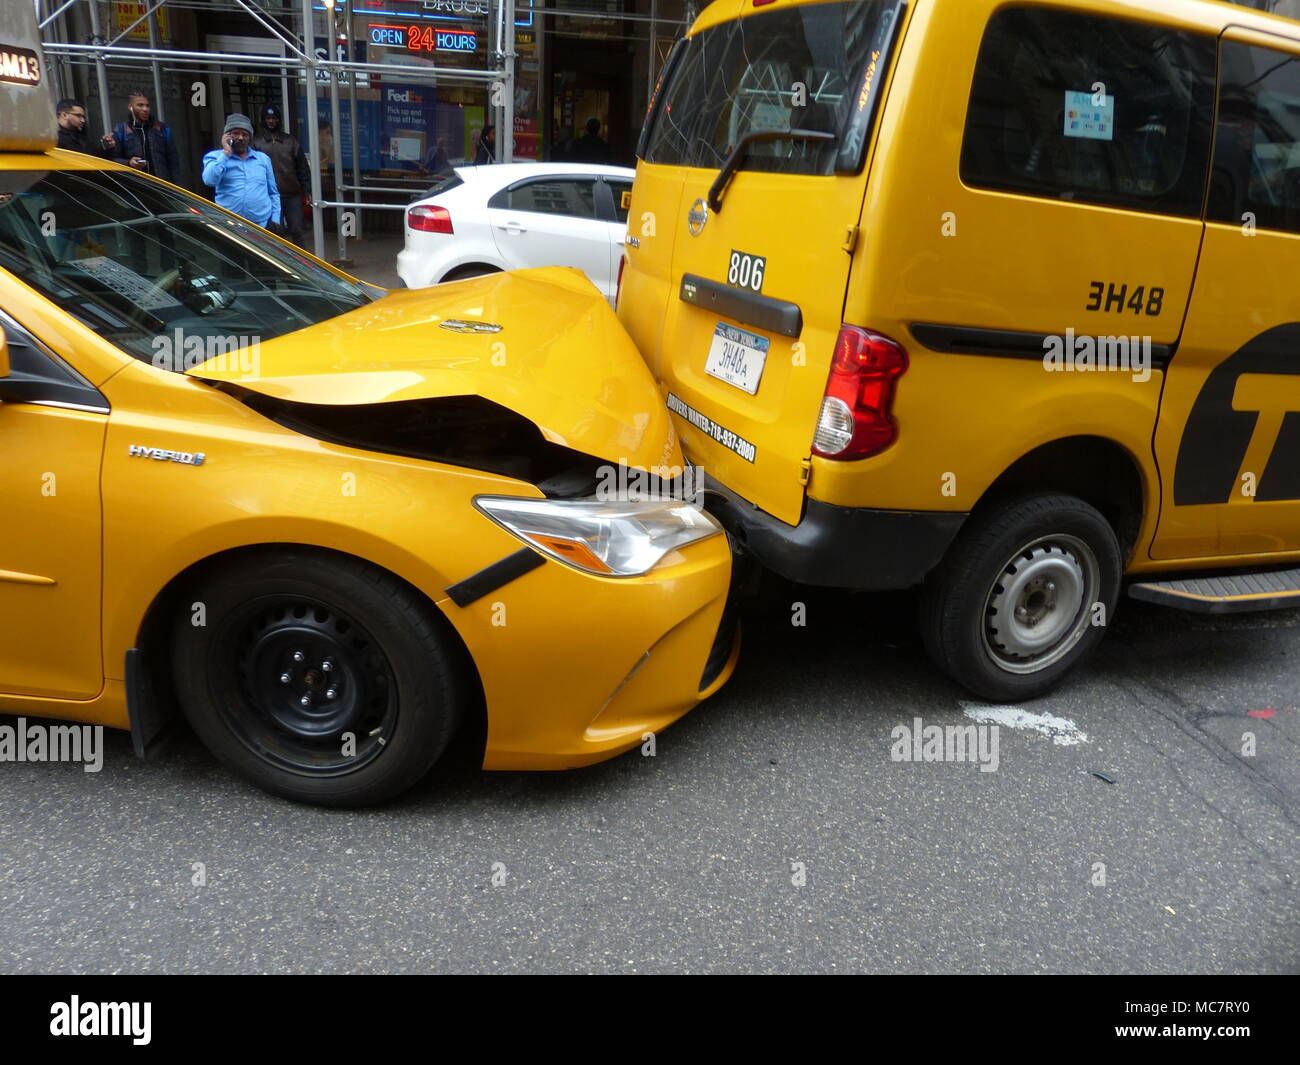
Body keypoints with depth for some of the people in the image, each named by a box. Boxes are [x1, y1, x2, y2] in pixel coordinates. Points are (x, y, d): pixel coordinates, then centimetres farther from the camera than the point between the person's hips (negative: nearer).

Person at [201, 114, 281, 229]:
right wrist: (226, 153, -8)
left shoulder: (263, 158, 15)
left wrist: (275, 219, 5)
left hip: (263, 225, 2)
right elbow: (209, 180, -14)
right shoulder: (215, 157, 7)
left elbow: (273, 193, 17)